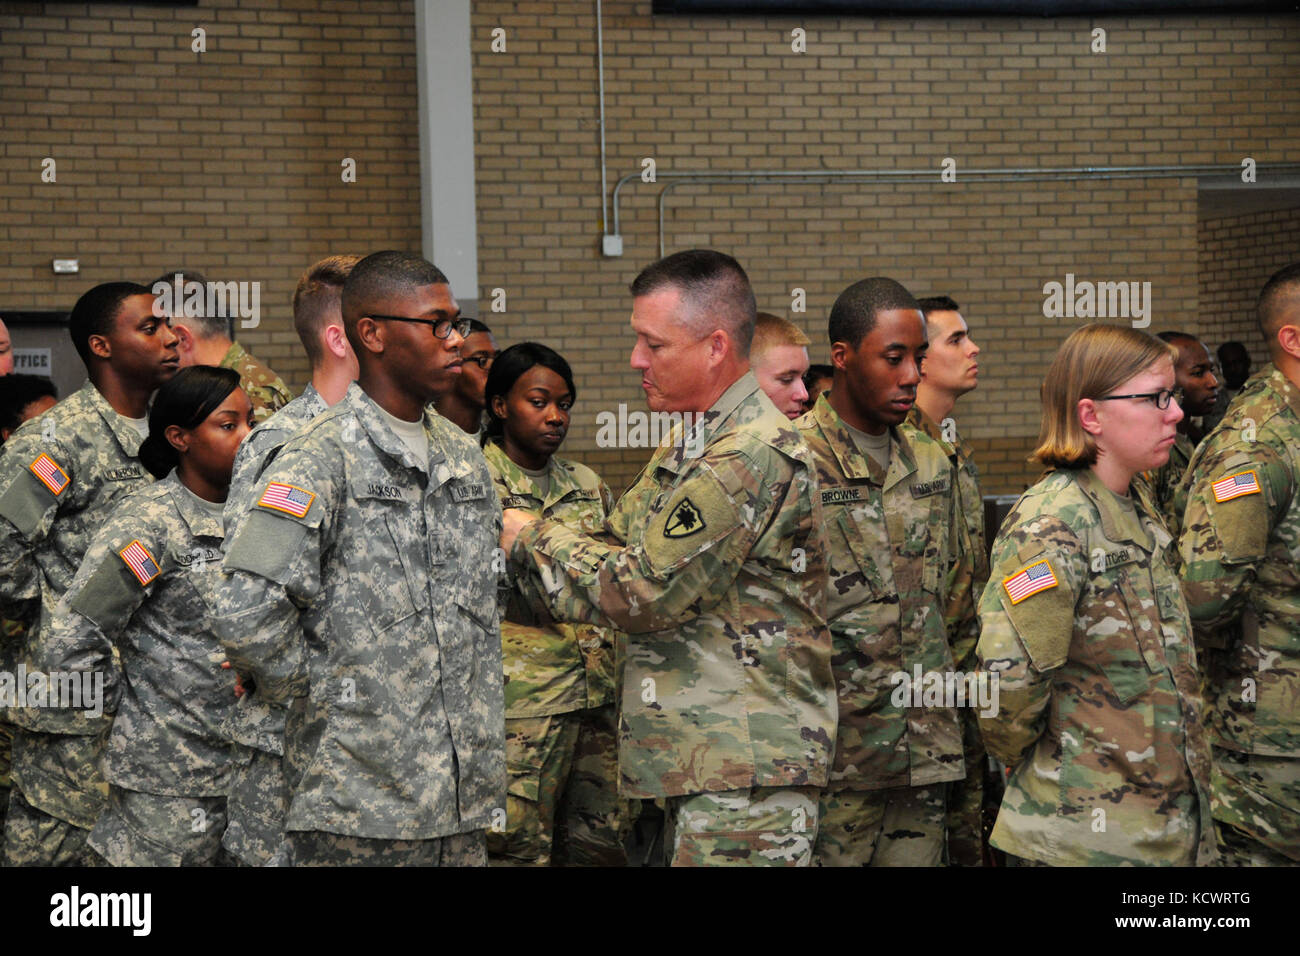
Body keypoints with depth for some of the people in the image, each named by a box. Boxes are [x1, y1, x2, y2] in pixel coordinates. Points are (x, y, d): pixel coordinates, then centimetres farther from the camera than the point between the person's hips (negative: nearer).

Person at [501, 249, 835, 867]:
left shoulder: (752, 455, -17)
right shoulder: (691, 445, 17)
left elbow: (644, 591, -17)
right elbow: (612, 554, 16)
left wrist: (531, 538, -5)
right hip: (697, 763, 10)